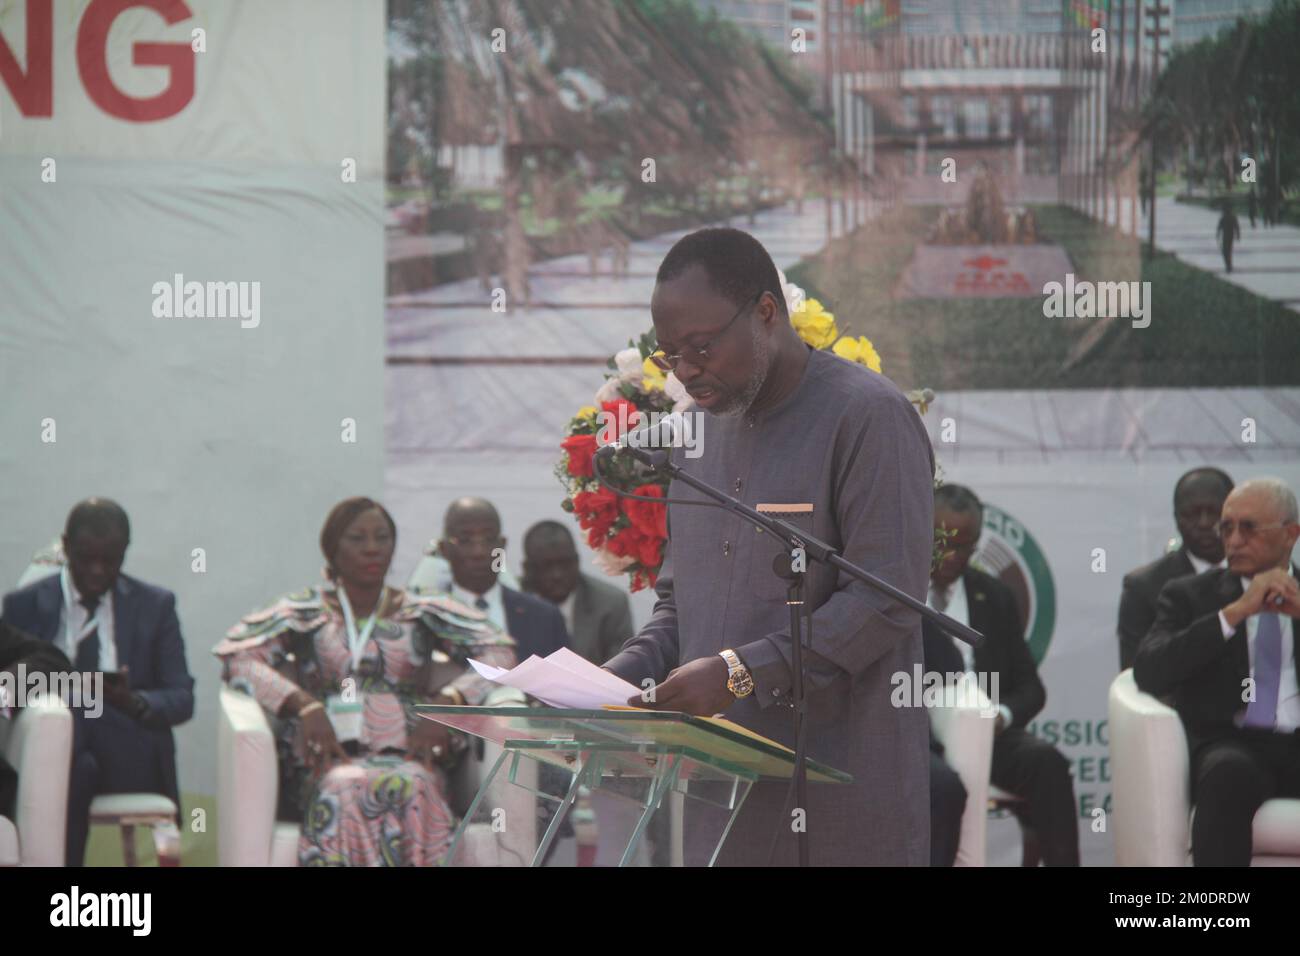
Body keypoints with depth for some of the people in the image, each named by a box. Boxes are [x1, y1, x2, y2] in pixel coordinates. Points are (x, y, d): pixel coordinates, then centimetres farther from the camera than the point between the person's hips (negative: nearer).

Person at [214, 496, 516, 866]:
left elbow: (499, 651, 10)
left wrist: (447, 703, -9)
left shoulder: (422, 614, 19)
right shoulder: (305, 612, 17)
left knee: (411, 787, -36)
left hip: (408, 758, 1)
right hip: (328, 760, -1)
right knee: (345, 790, -38)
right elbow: (235, 654, 2)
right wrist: (304, 706, -13)